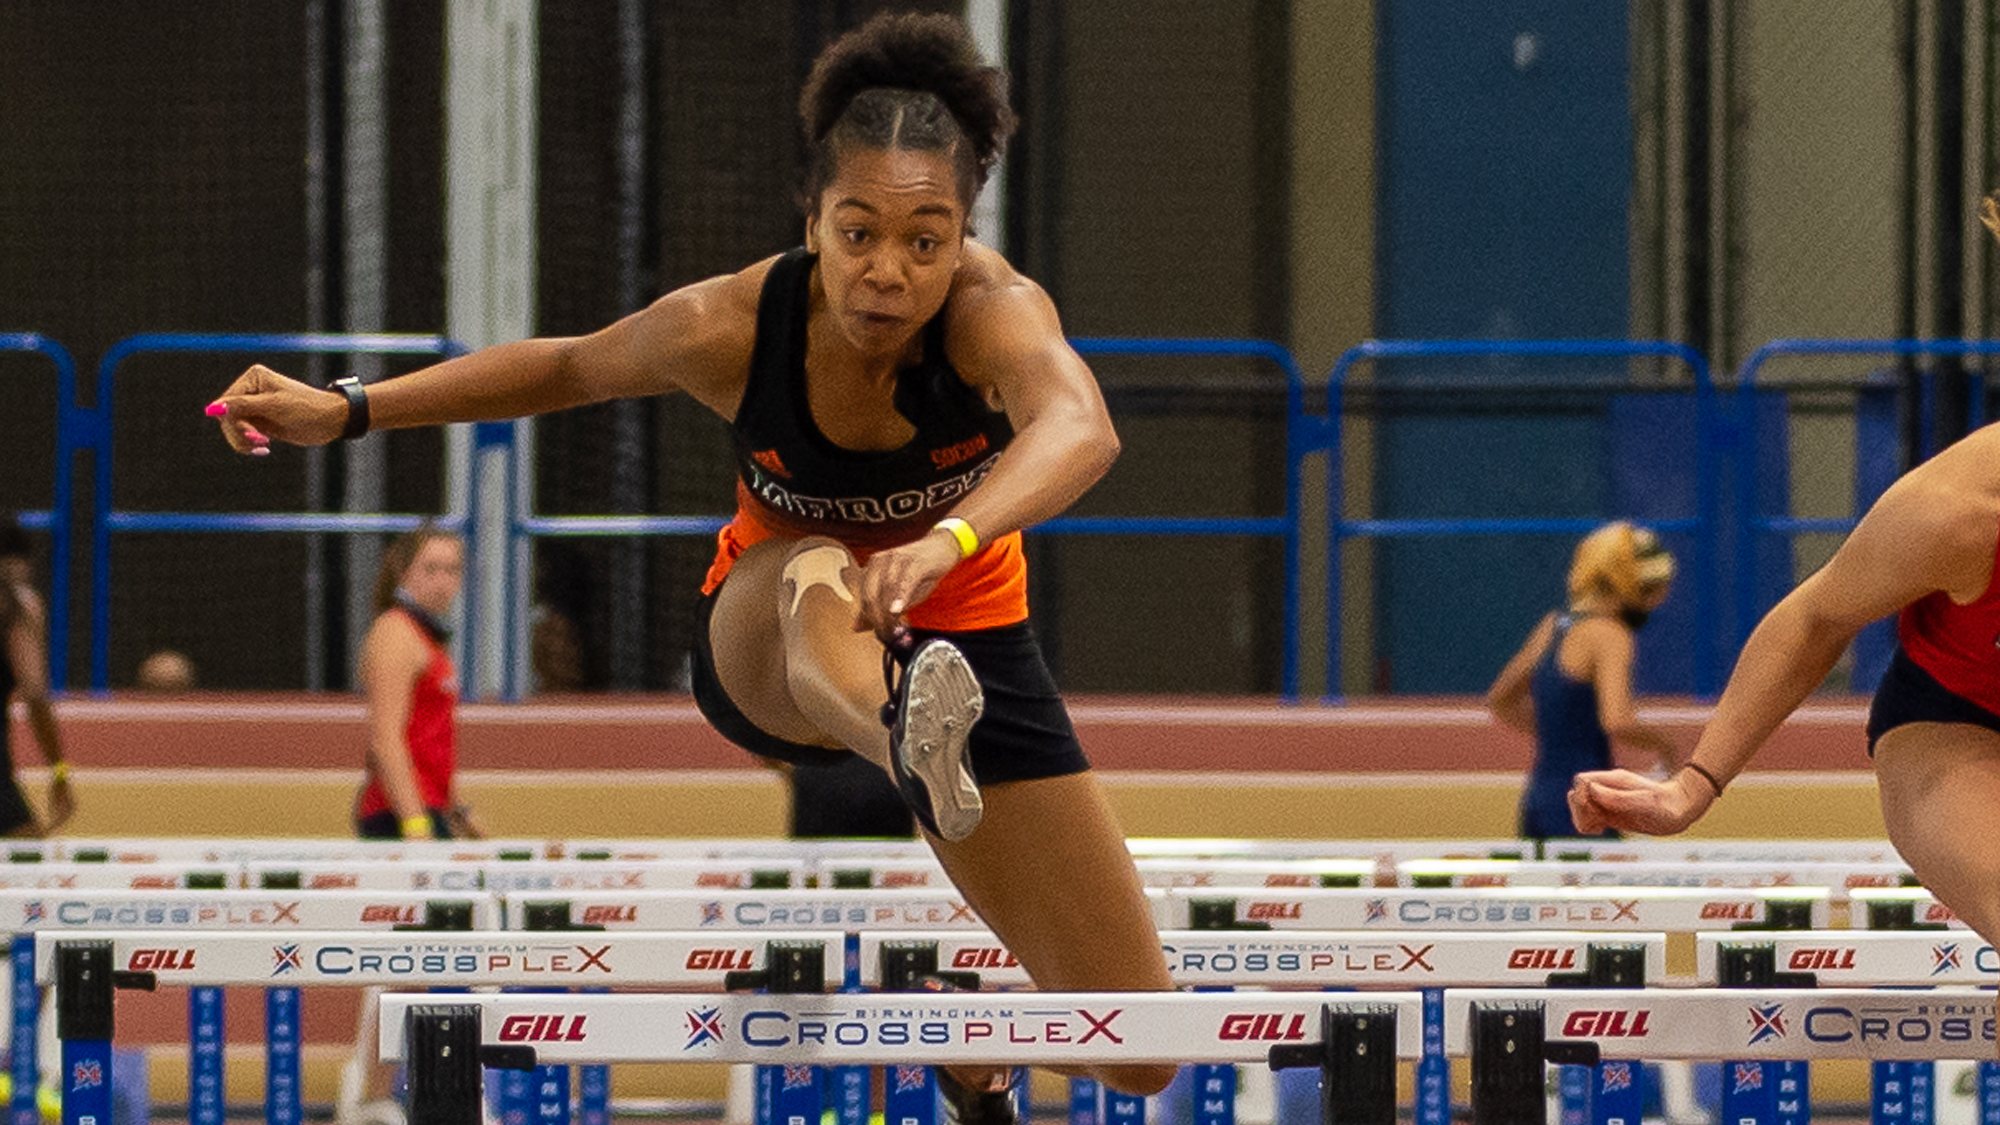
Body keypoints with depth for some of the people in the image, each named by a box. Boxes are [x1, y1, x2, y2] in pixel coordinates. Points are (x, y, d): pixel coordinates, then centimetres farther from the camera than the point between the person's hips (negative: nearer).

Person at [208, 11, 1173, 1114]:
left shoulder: (993, 310, -30)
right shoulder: (730, 326, -23)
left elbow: (1079, 429, -53)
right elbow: (571, 366, -1)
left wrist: (946, 542, -72)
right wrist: (346, 410, -4)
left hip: (963, 643, 1)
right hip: (770, 650, -1)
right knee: (817, 577, -43)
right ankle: (916, 748, -77)